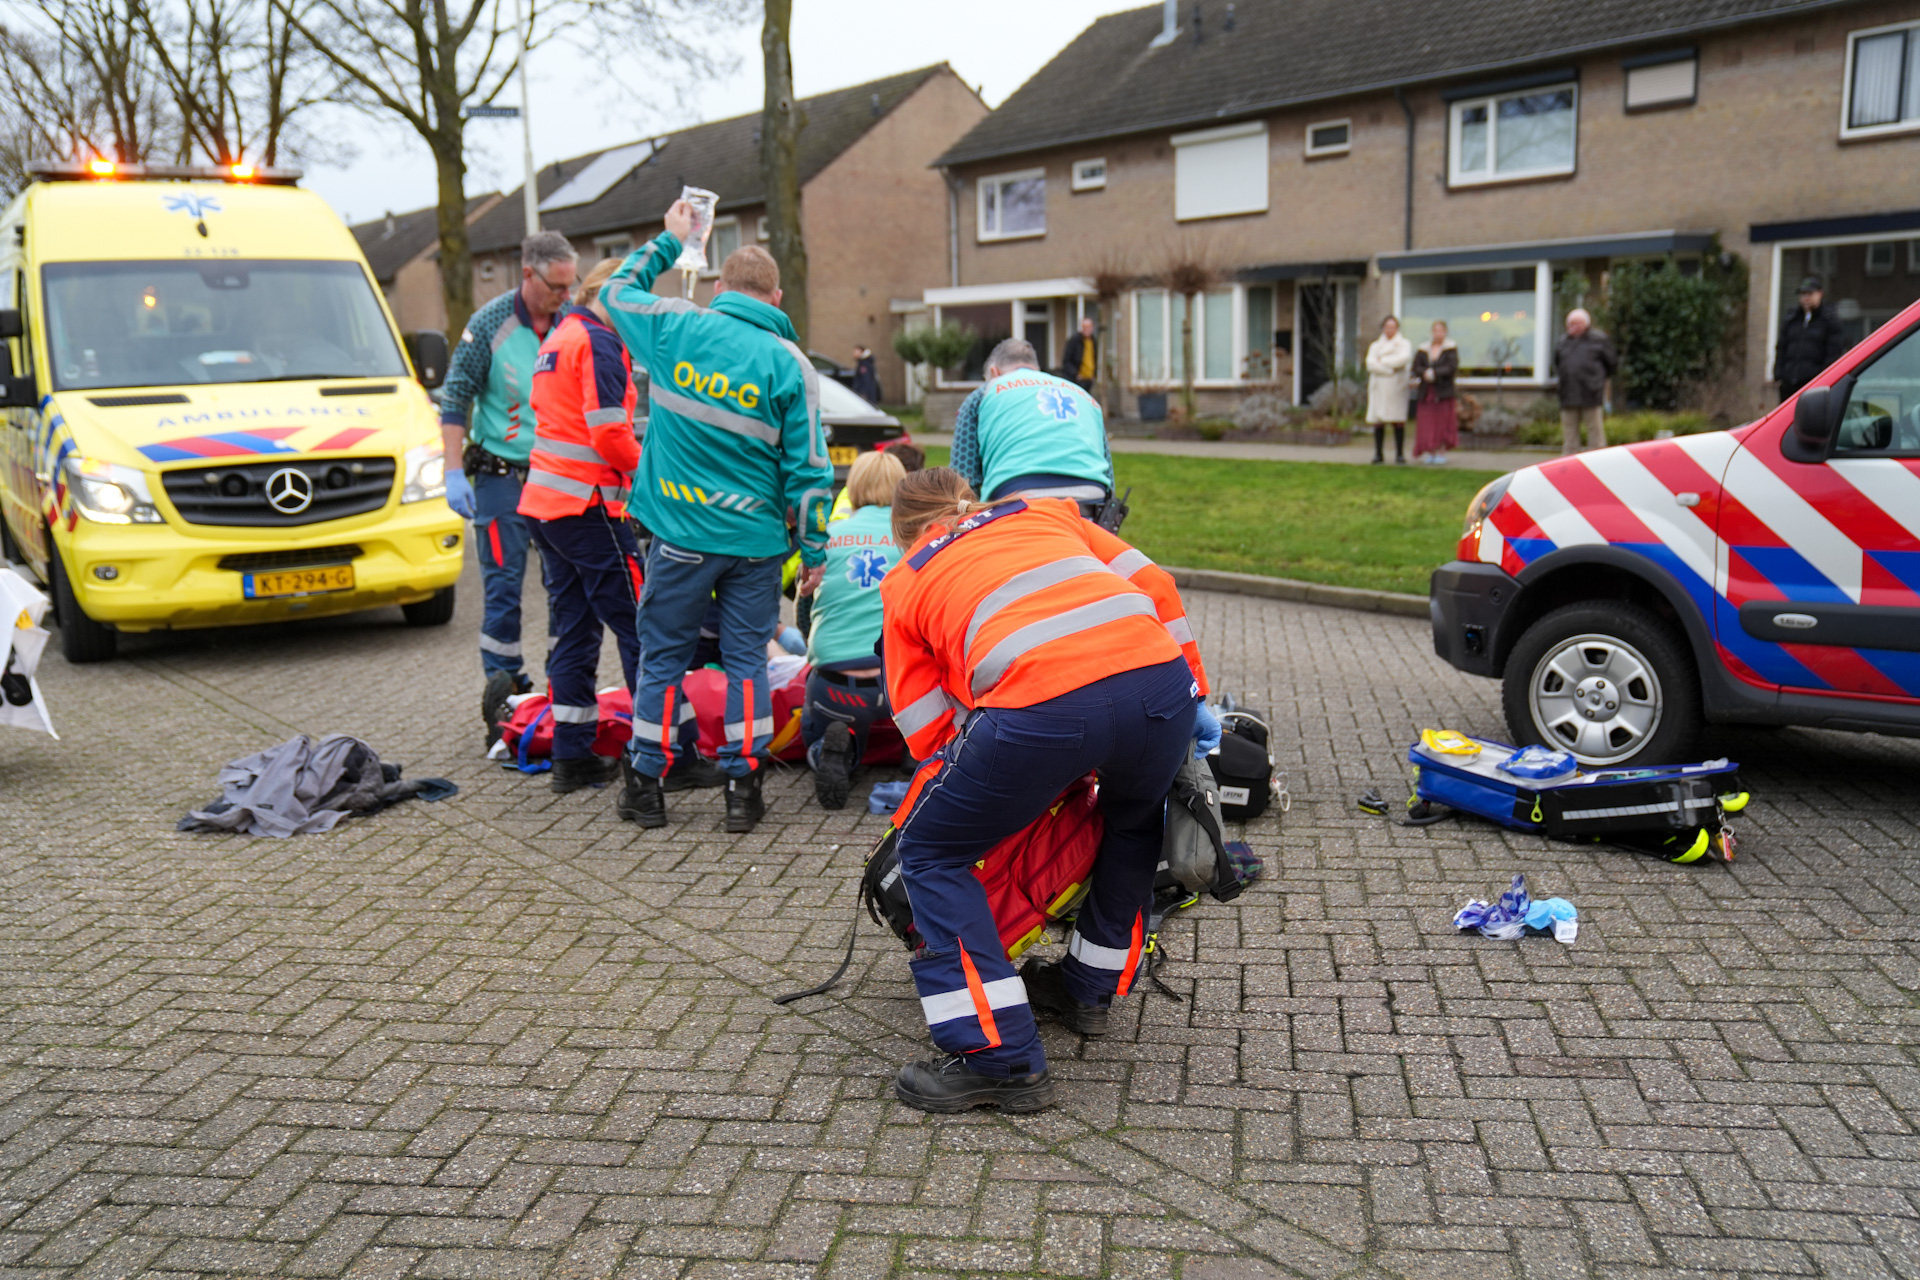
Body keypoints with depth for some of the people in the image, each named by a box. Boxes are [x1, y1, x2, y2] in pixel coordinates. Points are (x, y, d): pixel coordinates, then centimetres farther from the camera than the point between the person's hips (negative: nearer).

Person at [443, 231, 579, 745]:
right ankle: (503, 689, 5)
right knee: (503, 586, -3)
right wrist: (455, 472, -10)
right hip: (502, 475, -3)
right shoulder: (489, 324, -6)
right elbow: (455, 399, -3)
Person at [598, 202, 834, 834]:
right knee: (746, 660, 9)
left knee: (662, 657, 11)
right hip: (755, 539, 0)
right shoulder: (790, 364, -4)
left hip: (680, 533, 0)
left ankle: (645, 785, 19)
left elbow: (617, 289, 20)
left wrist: (668, 240, 31)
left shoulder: (675, 327, -2)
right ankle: (742, 787, 12)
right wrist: (814, 550, 3)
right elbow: (807, 468, -5)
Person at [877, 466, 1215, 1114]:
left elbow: (929, 732, 21)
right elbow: (1152, 585, 24)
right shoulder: (1044, 511, 33)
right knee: (1135, 822, 35)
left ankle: (1001, 1058, 11)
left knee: (929, 852, 16)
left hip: (1042, 703, -4)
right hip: (1159, 675, 5)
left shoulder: (904, 581, 26)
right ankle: (1089, 988, 45)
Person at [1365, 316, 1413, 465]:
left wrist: (1383, 361, -5)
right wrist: (1390, 370, -11)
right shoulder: (1375, 345, 16)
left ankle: (1400, 454, 0)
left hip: (1396, 386, -1)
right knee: (1378, 421, -4)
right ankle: (1378, 454, 2)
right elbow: (1370, 364, -2)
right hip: (1378, 386, 2)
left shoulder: (1404, 344, 11)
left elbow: (1404, 358, -10)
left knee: (1398, 421, -6)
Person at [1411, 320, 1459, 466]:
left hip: (1443, 391, -3)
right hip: (1426, 392, 3)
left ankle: (1441, 452, 6)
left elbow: (1451, 367, -11)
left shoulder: (1451, 349, 1)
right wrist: (1425, 374, -18)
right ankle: (1430, 452, 7)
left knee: (1442, 420, -1)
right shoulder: (1424, 349, 9)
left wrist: (1434, 373, -18)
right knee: (1426, 422, -2)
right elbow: (1416, 366, 0)